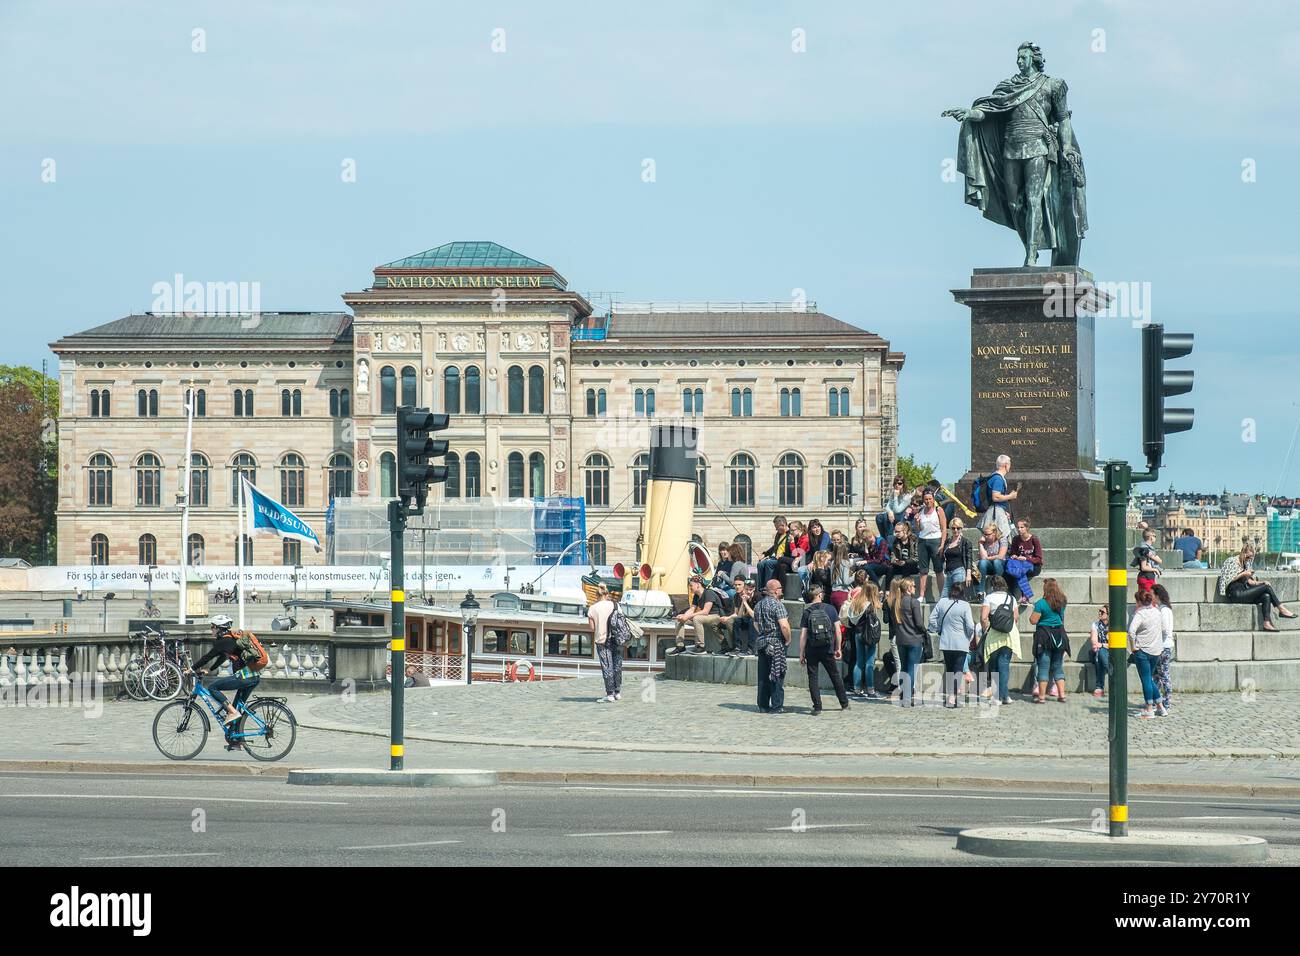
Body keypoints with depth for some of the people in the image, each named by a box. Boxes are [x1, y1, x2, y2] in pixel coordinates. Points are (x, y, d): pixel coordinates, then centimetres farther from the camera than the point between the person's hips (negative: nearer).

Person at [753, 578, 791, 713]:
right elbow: (784, 626, -21)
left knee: (763, 676, 10)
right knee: (777, 676, -2)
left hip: (762, 642, 7)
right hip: (776, 643, -7)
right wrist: (788, 640, -7)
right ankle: (776, 706, -1)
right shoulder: (777, 604, -13)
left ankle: (763, 706, 13)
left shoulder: (758, 605, 12)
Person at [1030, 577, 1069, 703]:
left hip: (1044, 635, -5)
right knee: (1058, 667, 13)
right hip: (1059, 635, 5)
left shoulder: (1041, 603, -12)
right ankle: (1062, 694, 11)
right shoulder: (1062, 602, 5)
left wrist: (1034, 610, 6)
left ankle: (1041, 696, -2)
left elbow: (1033, 621, -13)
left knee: (1043, 667, -2)